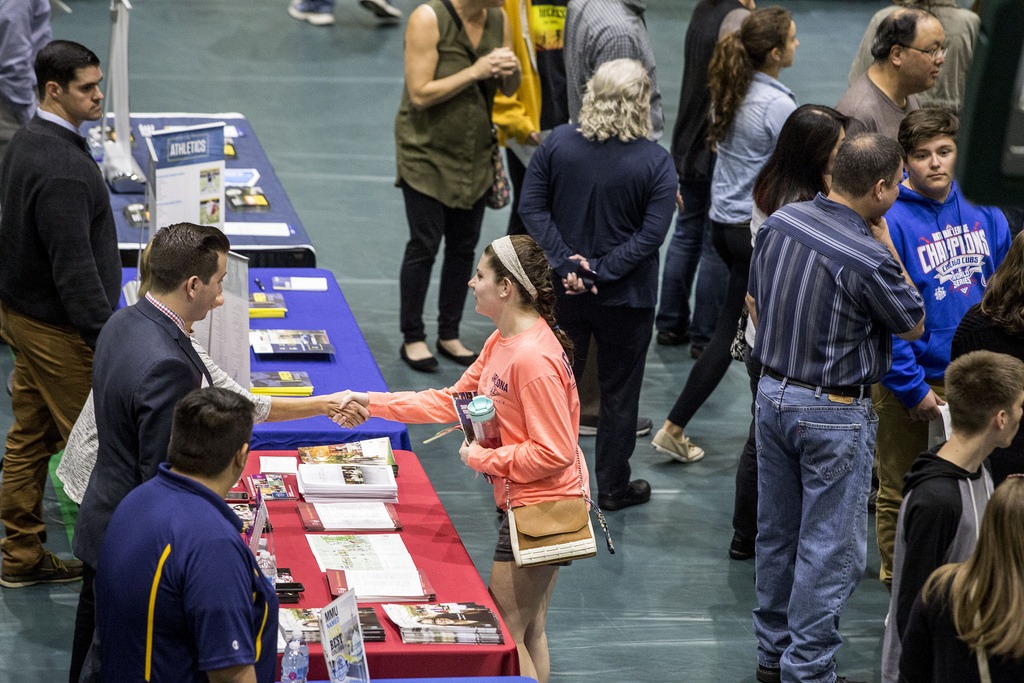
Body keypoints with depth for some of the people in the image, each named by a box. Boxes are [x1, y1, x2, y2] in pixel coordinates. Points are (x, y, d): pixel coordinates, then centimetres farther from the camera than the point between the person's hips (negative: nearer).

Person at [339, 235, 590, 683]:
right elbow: (453, 401, 13)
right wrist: (372, 404, 10)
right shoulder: (502, 342, 6)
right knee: (530, 631, 19)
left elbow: (553, 453, -27)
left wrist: (482, 458, -15)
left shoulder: (534, 358, -26)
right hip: (524, 502, 10)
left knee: (505, 632, 1)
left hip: (540, 507, -10)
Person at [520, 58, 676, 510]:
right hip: (625, 299, -2)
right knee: (618, 391, 13)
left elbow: (532, 209, -8)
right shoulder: (656, 162, -15)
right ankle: (613, 486, 25)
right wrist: (603, 271, -17)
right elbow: (651, 233, -18)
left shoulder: (557, 144, -8)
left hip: (563, 289, 2)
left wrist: (566, 264, -12)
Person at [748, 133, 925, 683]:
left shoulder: (780, 222, -2)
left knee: (776, 534, 18)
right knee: (831, 548, 3)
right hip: (834, 415, -7)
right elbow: (913, 325, -7)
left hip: (772, 394, 7)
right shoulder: (868, 260, -24)